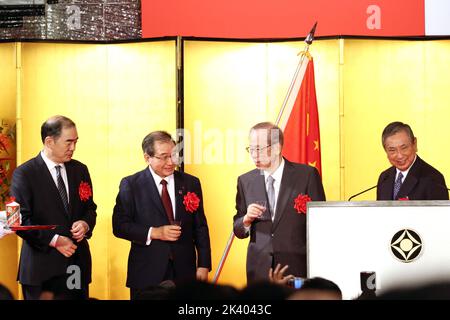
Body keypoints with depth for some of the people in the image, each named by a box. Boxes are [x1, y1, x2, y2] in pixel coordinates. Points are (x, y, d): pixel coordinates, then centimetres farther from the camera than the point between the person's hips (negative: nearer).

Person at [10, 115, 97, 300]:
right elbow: (21, 220, -11)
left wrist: (86, 224, -6)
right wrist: (54, 240, -17)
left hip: (78, 263, 5)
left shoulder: (80, 170, 10)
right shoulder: (24, 174, -7)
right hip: (42, 266, -5)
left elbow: (90, 207, 17)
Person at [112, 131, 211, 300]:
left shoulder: (191, 183, 7)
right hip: (147, 274, -2)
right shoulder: (131, 185, -1)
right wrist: (153, 233, -15)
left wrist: (203, 266, 2)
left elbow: (200, 227, 8)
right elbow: (119, 225, -4)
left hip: (184, 273, 2)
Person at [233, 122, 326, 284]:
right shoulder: (245, 181, 8)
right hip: (259, 270, 3)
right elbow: (239, 232, 13)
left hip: (297, 270, -2)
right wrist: (246, 220, -10)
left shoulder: (307, 175, -2)